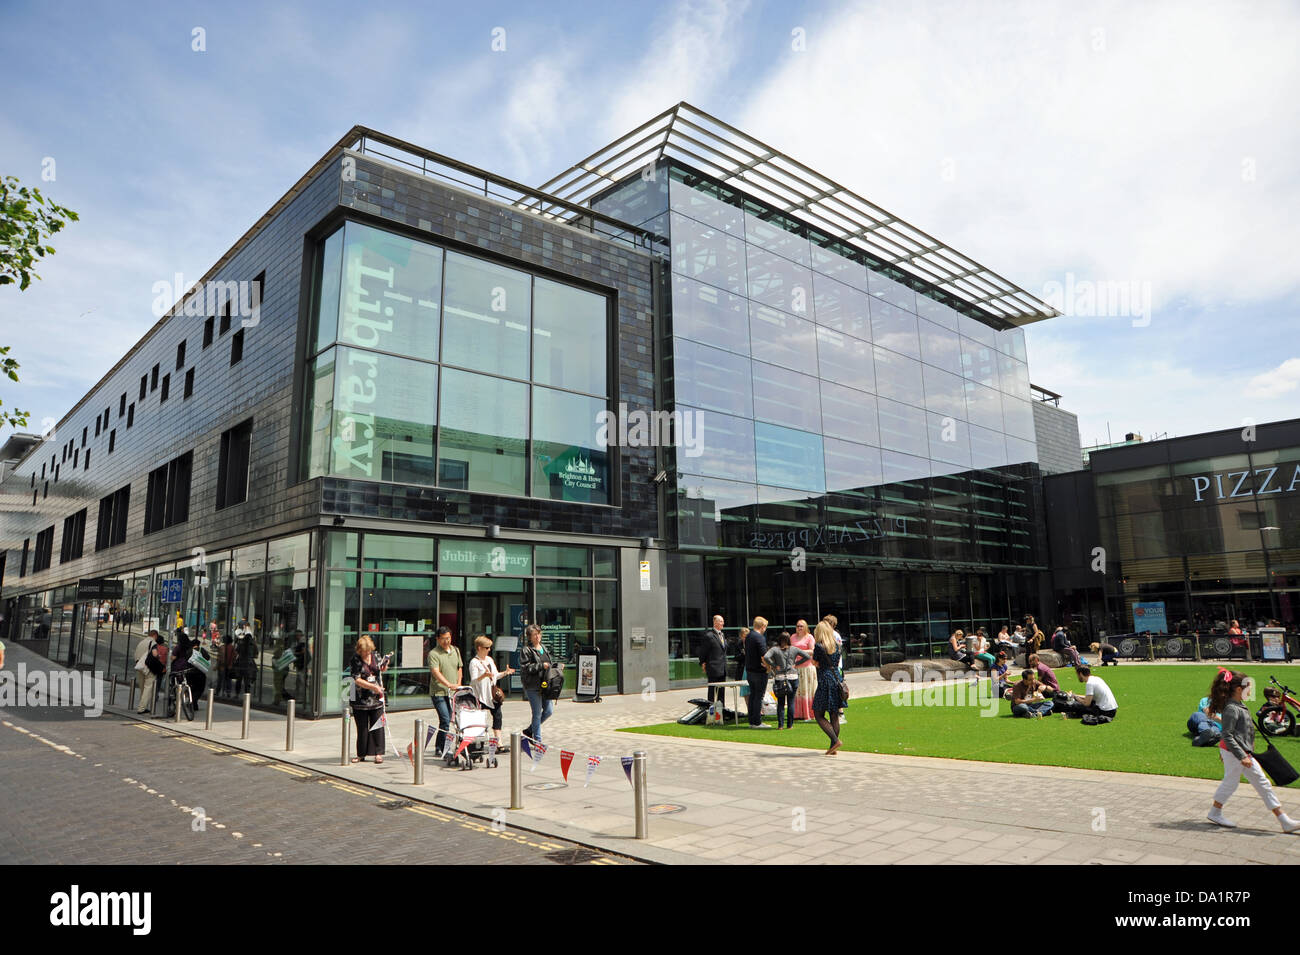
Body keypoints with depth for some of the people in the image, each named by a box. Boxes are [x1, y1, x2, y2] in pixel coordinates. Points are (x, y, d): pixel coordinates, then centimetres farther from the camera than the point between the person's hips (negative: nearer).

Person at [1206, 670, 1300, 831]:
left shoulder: (1239, 706, 11)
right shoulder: (1231, 709, -21)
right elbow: (1227, 736, -23)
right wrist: (1241, 756, -25)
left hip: (1245, 752, 10)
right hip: (1234, 753, -10)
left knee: (1262, 783, 10)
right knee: (1230, 783, 4)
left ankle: (1284, 820, 14)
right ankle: (1215, 813, 20)